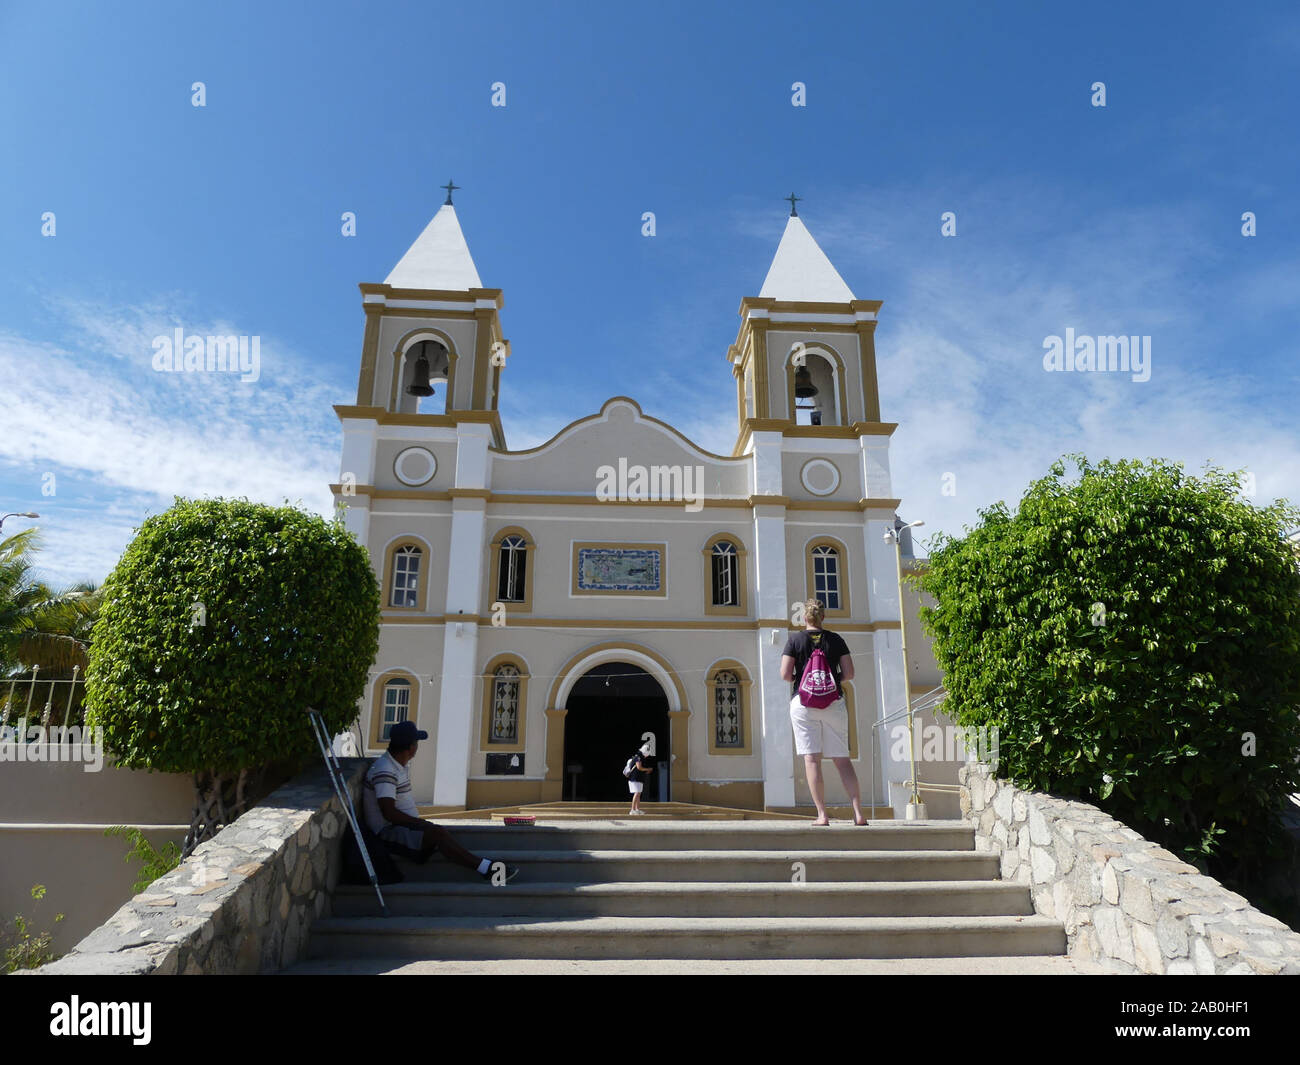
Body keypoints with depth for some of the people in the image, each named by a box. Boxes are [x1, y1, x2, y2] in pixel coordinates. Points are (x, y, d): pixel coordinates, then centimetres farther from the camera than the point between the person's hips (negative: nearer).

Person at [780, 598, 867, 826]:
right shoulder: (836, 639, 6)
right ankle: (858, 812, -1)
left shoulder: (795, 640, 0)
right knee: (842, 758, 7)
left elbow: (785, 674, -7)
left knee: (811, 759, -2)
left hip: (803, 702, -2)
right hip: (834, 702, 2)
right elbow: (849, 673, 2)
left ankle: (822, 815, -5)